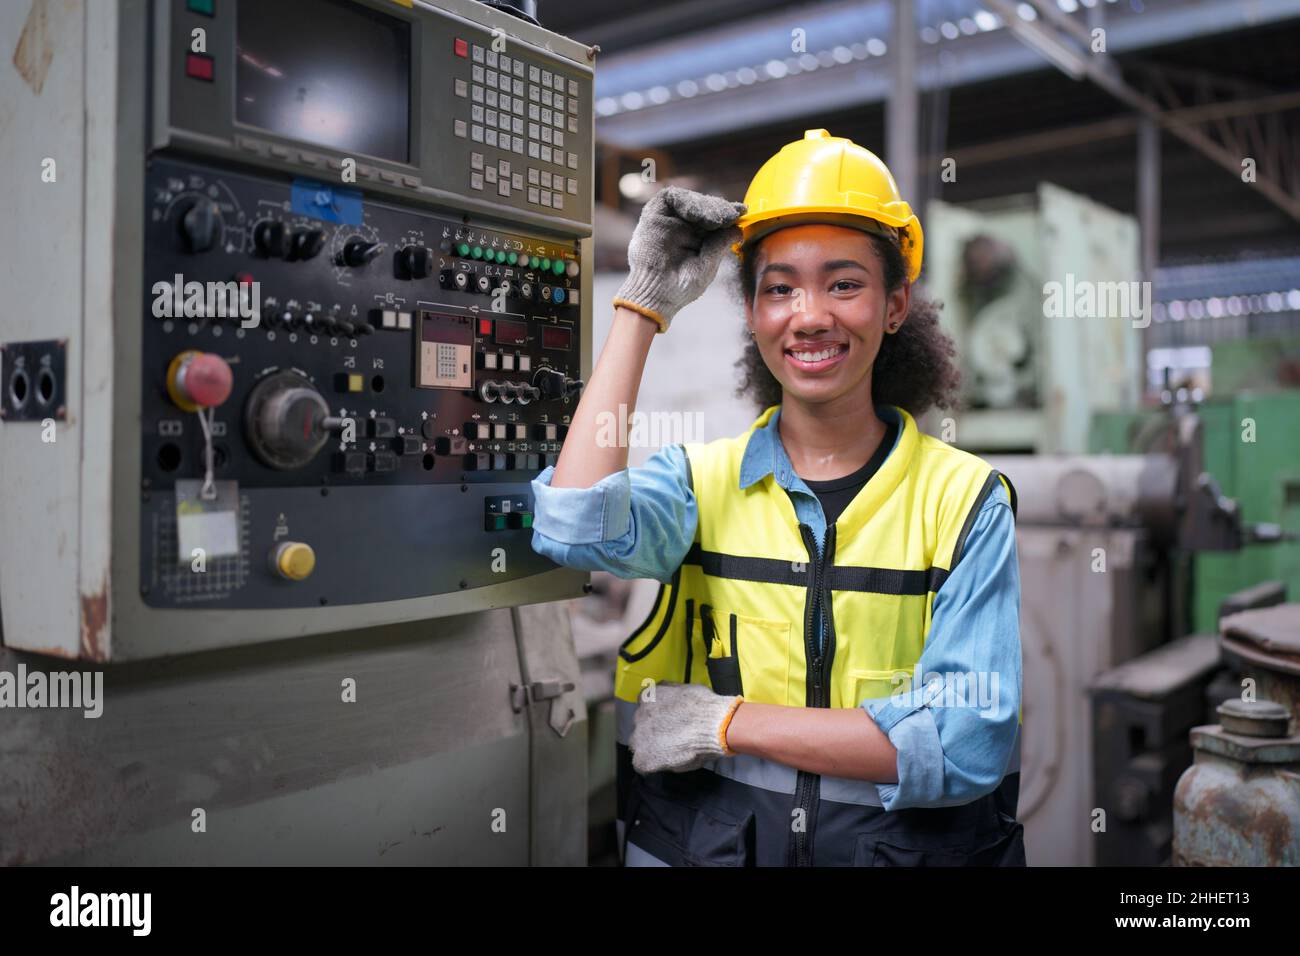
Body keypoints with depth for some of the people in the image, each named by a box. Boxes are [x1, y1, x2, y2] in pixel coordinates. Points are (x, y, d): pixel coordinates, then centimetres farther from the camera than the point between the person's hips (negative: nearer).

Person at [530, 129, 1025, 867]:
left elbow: (967, 743, -9)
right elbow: (576, 532, -18)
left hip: (907, 843, 0)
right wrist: (644, 304, -9)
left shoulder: (966, 499, -1)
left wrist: (730, 722, -11)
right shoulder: (700, 478, 3)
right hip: (699, 839, 1)